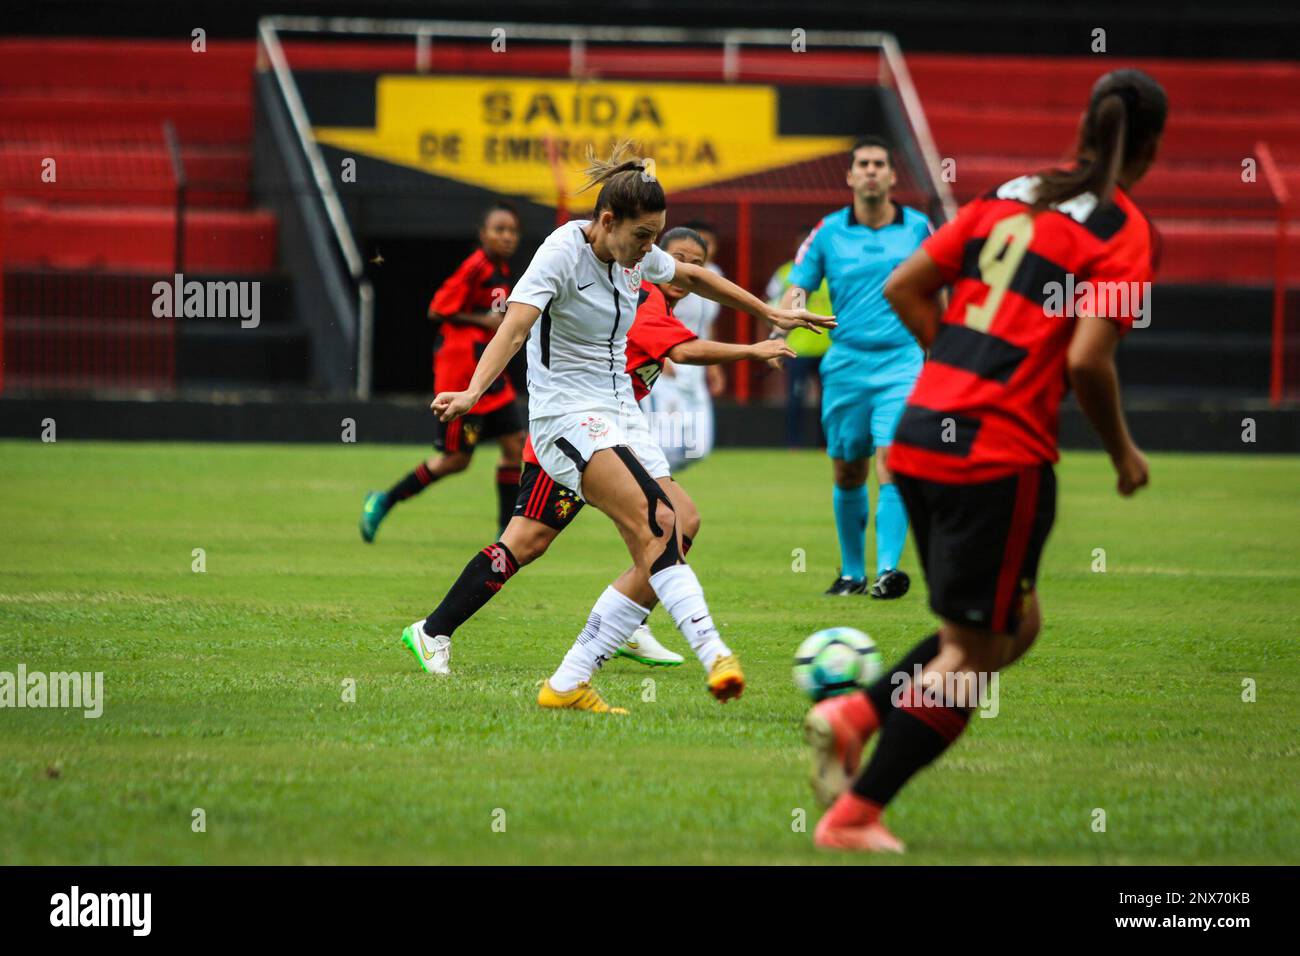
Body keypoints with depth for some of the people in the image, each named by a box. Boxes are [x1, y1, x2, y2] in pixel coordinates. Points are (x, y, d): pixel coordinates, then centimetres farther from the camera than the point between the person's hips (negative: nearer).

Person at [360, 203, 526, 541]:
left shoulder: (501, 270, 12)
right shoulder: (475, 268, -16)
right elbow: (438, 311, -16)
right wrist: (485, 322, -17)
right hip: (461, 370, -9)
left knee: (515, 443, 2)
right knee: (456, 458, -3)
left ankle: (508, 530, 7)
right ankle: (384, 501, 11)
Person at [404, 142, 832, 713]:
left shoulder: (635, 256, 7)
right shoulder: (563, 253, -15)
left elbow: (693, 277, 28)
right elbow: (515, 325, -28)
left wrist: (770, 314, 35)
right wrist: (473, 392, -44)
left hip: (620, 410, 8)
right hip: (567, 415, -8)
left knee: (657, 558, -5)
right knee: (657, 526, -29)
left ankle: (568, 685, -2)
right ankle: (712, 654, -39)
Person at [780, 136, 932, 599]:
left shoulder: (917, 228, 4)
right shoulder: (828, 232, 4)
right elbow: (798, 287, 1)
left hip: (901, 360, -2)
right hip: (845, 363, 2)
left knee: (891, 462, -18)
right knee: (848, 473, 7)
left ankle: (888, 570, -24)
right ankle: (852, 572, 23)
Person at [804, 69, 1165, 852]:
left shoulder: (1009, 195, 13)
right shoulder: (1126, 232, -6)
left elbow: (905, 288, 12)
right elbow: (1087, 360, -16)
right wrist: (1123, 453, -1)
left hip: (921, 435, 7)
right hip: (1002, 457, -7)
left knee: (1015, 624, 21)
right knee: (972, 653, 4)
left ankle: (856, 714, 6)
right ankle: (856, 815, 3)